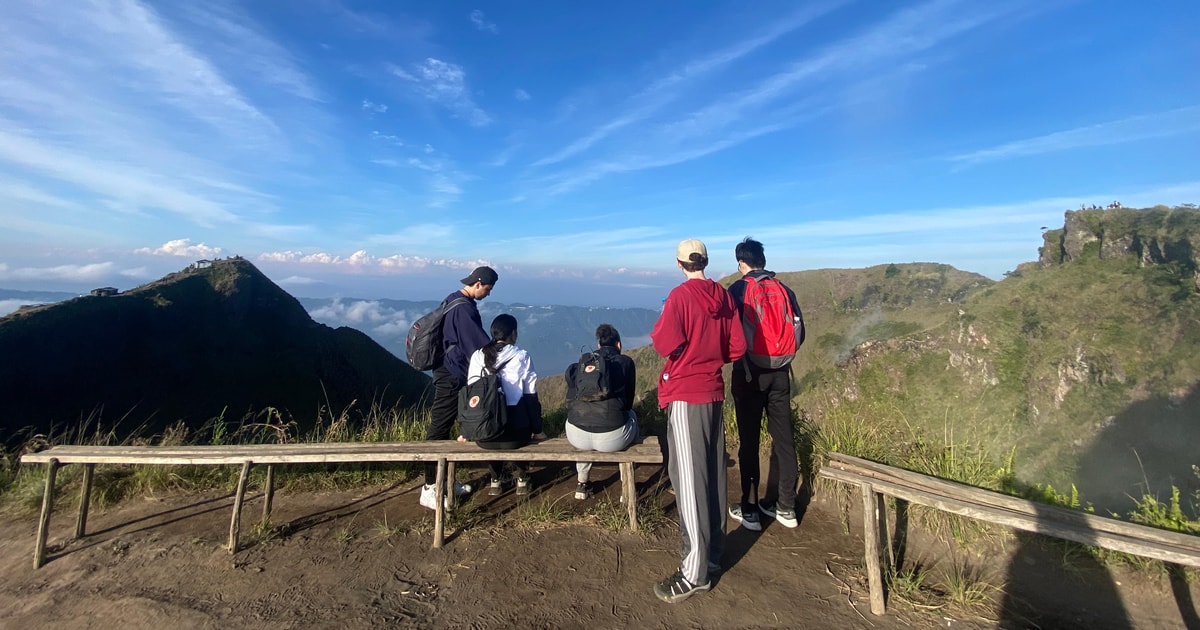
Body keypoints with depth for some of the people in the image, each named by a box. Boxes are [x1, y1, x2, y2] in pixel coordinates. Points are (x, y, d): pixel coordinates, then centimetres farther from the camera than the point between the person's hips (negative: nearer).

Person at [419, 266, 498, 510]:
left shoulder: (455, 301, 12)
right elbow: (478, 344, -20)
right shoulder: (463, 308, -20)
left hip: (450, 373, 10)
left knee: (444, 427, 15)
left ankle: (442, 481, 27)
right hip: (452, 376, -10)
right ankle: (429, 490, 7)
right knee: (439, 428, -3)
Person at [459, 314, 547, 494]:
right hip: (514, 435, -2)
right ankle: (521, 479, 35)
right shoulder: (522, 357, -5)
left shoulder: (477, 356, 3)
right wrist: (537, 430, 11)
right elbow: (531, 398, -1)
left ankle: (495, 480, 38)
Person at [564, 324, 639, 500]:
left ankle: (581, 485, 42)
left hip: (577, 437, 3)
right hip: (613, 439, -2)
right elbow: (628, 402, 13)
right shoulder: (625, 362, 5)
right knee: (631, 415, 31)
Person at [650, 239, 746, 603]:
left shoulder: (680, 295, -12)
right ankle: (713, 550, 31)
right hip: (714, 392, 7)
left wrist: (658, 330, -1)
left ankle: (696, 572, 7)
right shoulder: (724, 296, 5)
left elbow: (667, 344, -21)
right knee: (713, 474, 15)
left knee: (689, 478, -2)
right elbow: (737, 347, 6)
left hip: (686, 396, -7)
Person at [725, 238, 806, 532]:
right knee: (783, 438, 12)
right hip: (780, 373, 4)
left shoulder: (737, 290, -7)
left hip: (748, 373, -4)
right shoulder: (784, 290, 5)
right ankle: (785, 507, 23)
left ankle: (749, 510, 13)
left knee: (749, 441, 4)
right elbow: (799, 333, 6)